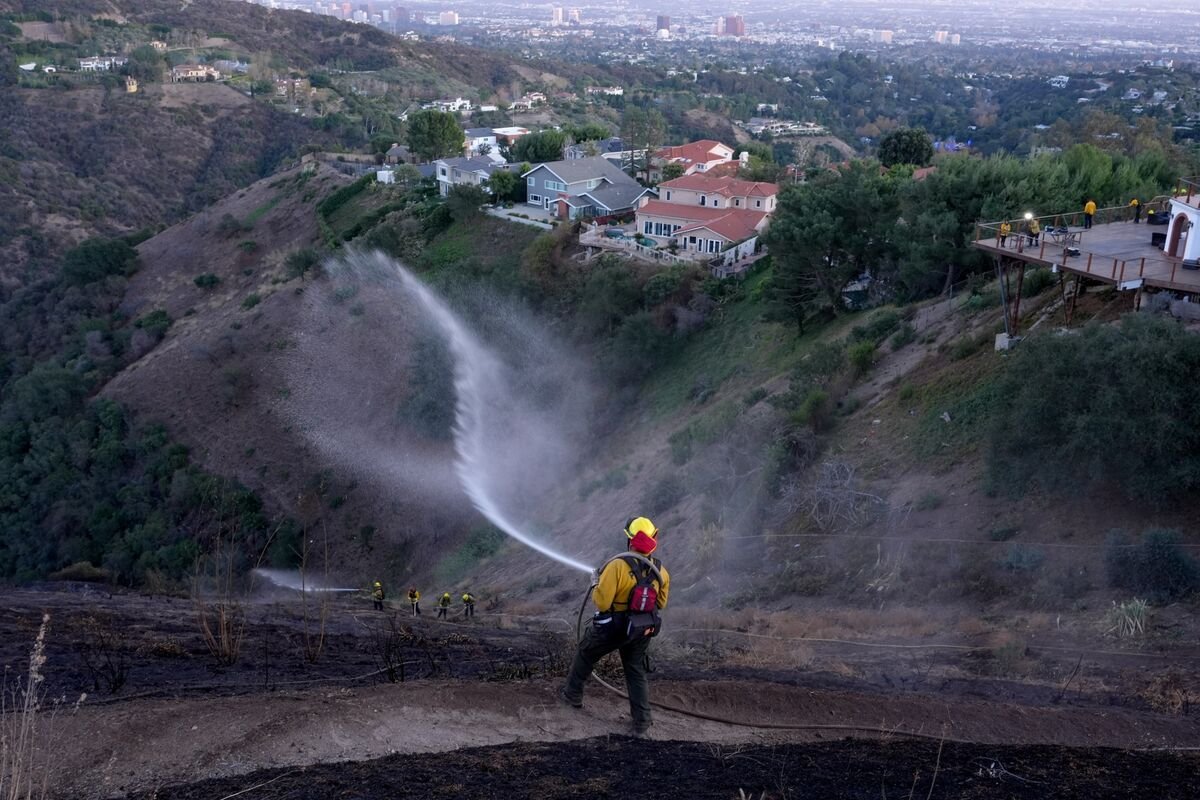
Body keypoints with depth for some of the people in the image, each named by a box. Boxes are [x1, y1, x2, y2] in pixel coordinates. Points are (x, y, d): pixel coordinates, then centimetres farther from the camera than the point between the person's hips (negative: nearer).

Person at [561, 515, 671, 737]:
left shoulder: (618, 565, -27)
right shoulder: (660, 571, -9)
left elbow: (601, 601, -24)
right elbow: (660, 604, 5)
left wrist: (596, 588, -4)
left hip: (611, 628, -4)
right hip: (642, 630, 4)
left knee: (585, 654, 24)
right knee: (636, 671, 19)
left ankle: (573, 695, 40)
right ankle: (642, 721, 16)